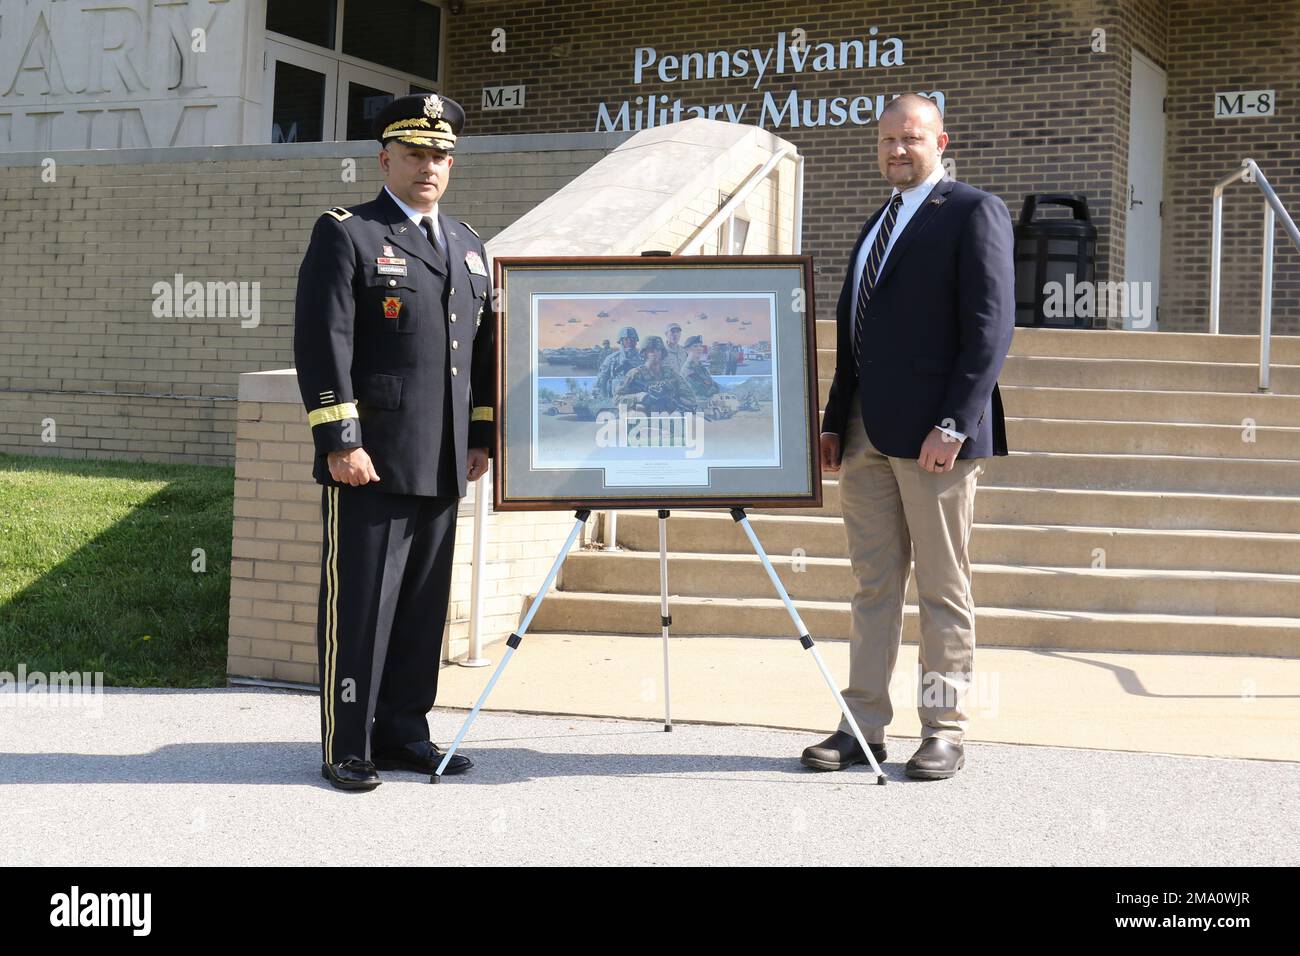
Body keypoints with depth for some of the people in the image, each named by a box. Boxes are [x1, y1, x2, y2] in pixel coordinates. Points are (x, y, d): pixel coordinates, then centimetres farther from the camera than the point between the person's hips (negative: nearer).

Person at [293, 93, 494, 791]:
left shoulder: (468, 246, 18)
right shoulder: (346, 235, -3)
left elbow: (484, 347, 22)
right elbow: (322, 342, -11)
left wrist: (482, 436, 14)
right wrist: (339, 442, -17)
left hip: (441, 467, 7)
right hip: (369, 463, -6)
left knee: (424, 605, 11)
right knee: (358, 605, -2)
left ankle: (402, 733, 22)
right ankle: (346, 748, 6)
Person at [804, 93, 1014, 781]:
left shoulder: (974, 213, -3)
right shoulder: (876, 225, 21)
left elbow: (991, 326, -12)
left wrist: (953, 425, -18)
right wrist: (835, 421, 14)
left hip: (932, 436, -7)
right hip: (866, 435, 7)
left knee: (943, 589, 1)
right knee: (873, 584, 8)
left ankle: (945, 731, 9)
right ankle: (863, 726, 13)